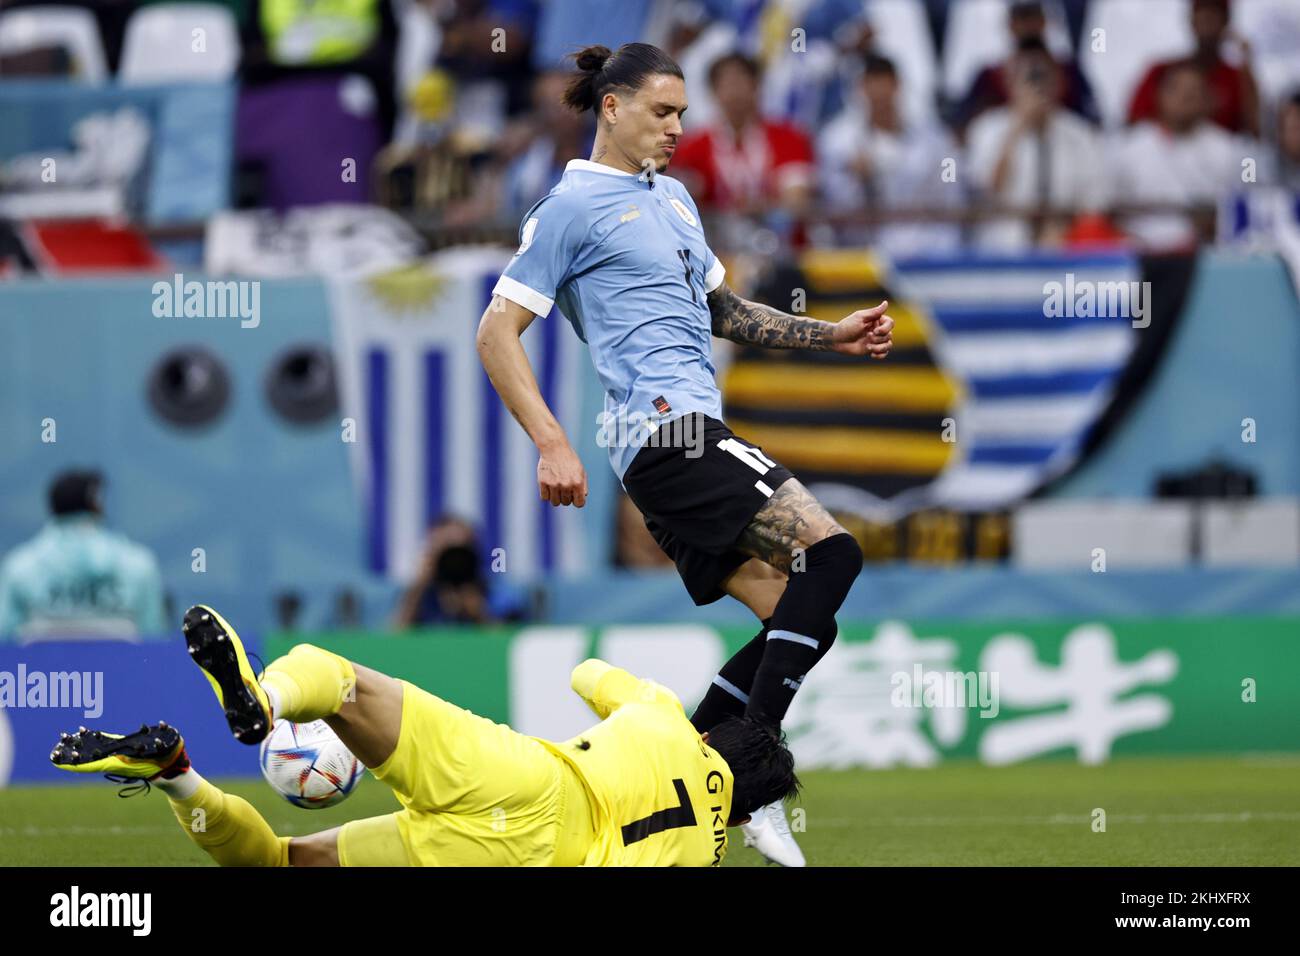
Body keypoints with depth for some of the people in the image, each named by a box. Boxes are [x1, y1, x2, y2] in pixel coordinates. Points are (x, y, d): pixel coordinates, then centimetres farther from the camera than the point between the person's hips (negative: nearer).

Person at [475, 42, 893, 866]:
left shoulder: (672, 196, 23)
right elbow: (497, 333, -7)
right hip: (667, 426, -9)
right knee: (830, 551, -21)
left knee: (799, 626, 5)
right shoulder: (574, 206, -3)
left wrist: (833, 335, 24)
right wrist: (552, 445, -17)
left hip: (689, 440, 9)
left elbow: (720, 309, 34)